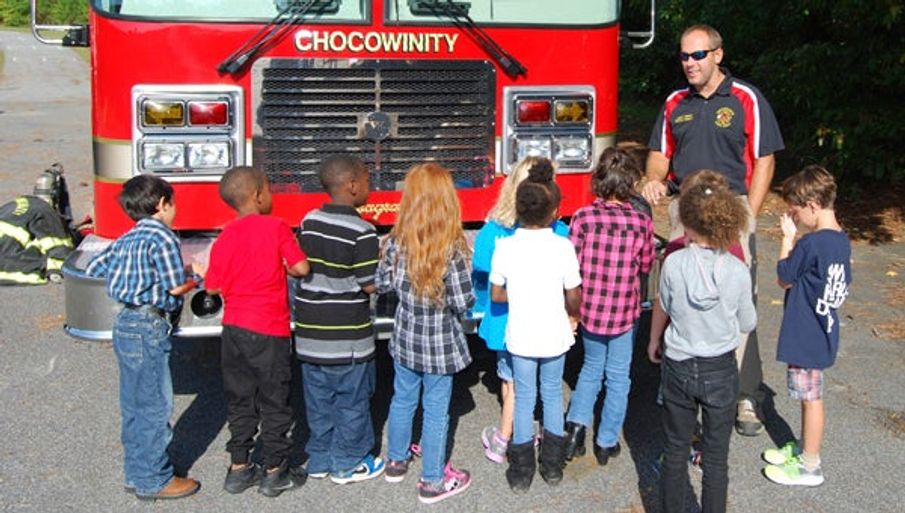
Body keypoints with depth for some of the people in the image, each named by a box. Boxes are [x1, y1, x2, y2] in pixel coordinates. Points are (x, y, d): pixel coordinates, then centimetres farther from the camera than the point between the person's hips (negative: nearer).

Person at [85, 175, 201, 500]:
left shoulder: (127, 239, 13)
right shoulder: (162, 237, -13)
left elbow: (93, 269, 21)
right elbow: (176, 287, -15)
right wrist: (196, 278, 5)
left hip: (124, 325, 9)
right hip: (148, 328, -9)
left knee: (133, 405, 15)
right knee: (155, 405, -2)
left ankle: (136, 474, 24)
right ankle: (154, 481, 4)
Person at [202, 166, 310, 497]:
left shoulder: (225, 237, 2)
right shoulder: (276, 227, -10)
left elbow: (213, 287, 5)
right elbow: (301, 268, -14)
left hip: (233, 329, 5)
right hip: (268, 332, -5)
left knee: (239, 401, 15)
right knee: (274, 403, 7)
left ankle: (239, 469, 23)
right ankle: (274, 473, 15)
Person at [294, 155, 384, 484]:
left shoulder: (309, 222, 3)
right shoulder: (362, 232, -16)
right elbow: (370, 285, -15)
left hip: (310, 332, 6)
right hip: (347, 338, -6)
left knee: (318, 399, 16)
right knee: (352, 401, 8)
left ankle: (319, 460, 27)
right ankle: (348, 464, 18)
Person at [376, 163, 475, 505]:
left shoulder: (396, 242, -11)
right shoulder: (452, 249, -23)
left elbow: (382, 284, 0)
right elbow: (463, 303, -21)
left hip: (406, 337, 4)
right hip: (440, 343, -4)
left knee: (402, 399, 23)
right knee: (436, 411, 10)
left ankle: (396, 460, 42)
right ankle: (432, 481, 23)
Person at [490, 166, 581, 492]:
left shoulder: (505, 247, -13)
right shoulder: (562, 247, -16)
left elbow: (496, 294, -4)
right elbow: (573, 296, -7)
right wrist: (571, 313, 14)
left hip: (520, 336, 0)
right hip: (554, 336, 0)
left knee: (524, 398, 13)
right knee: (552, 394, 18)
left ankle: (522, 472, 20)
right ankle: (553, 465, 28)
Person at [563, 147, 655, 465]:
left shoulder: (583, 218, -12)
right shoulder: (642, 223, -12)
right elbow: (646, 267, 0)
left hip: (590, 307, 1)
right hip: (625, 312, -1)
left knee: (592, 367, 24)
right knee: (618, 377, 14)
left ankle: (577, 423, 11)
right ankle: (607, 443, 22)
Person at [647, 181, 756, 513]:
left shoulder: (673, 264, -16)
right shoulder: (737, 271, -14)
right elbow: (747, 324, -1)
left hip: (678, 369, 1)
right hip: (720, 372, -1)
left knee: (675, 452, 17)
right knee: (716, 458, 12)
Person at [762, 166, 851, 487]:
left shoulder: (810, 244, -24)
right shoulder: (842, 240, 3)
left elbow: (784, 279, -11)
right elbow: (843, 288, 12)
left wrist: (788, 238, -7)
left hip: (806, 337, -8)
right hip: (824, 331, 8)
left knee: (811, 399, 2)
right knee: (809, 397, 20)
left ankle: (810, 467, 13)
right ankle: (804, 449, 35)